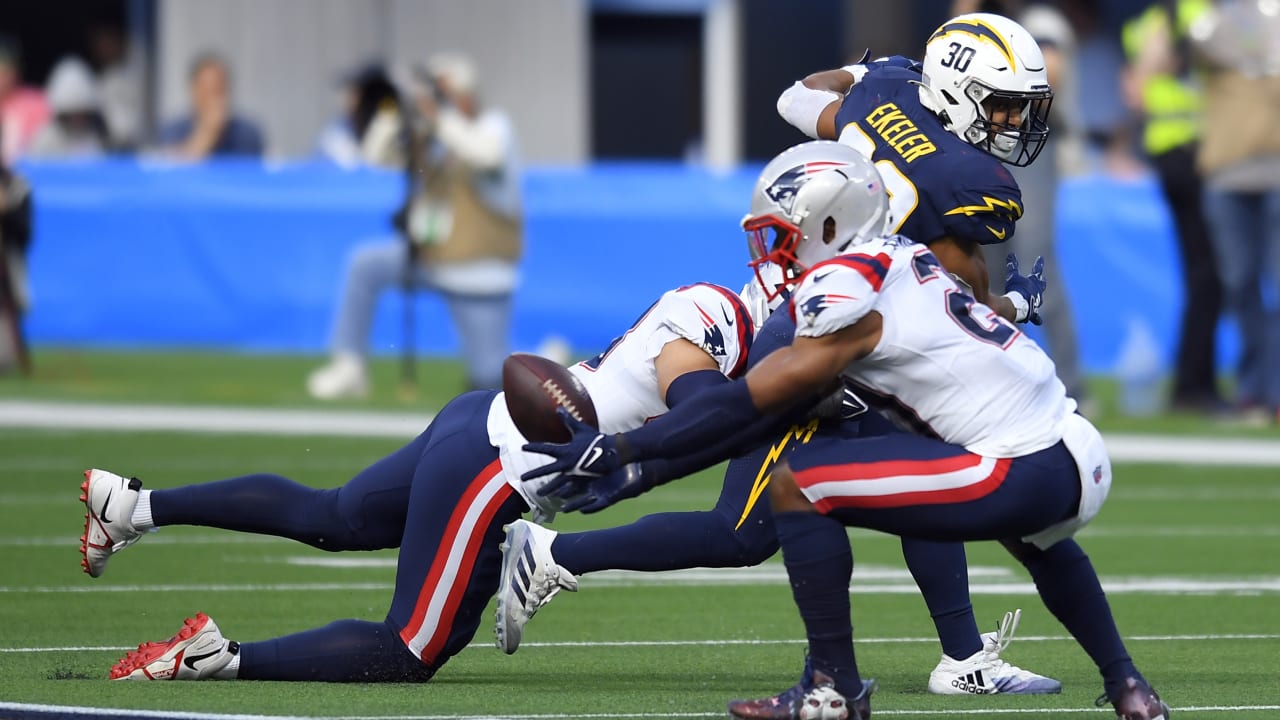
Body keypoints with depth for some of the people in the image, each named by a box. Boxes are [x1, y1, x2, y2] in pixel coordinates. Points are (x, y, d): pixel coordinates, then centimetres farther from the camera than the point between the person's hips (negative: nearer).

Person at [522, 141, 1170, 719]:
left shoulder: (843, 288, -12)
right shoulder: (895, 260, 15)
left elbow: (752, 403, -9)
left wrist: (621, 450, -4)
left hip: (1023, 474, -10)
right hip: (1081, 458, 10)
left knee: (796, 482, -7)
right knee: (1034, 531, 44)